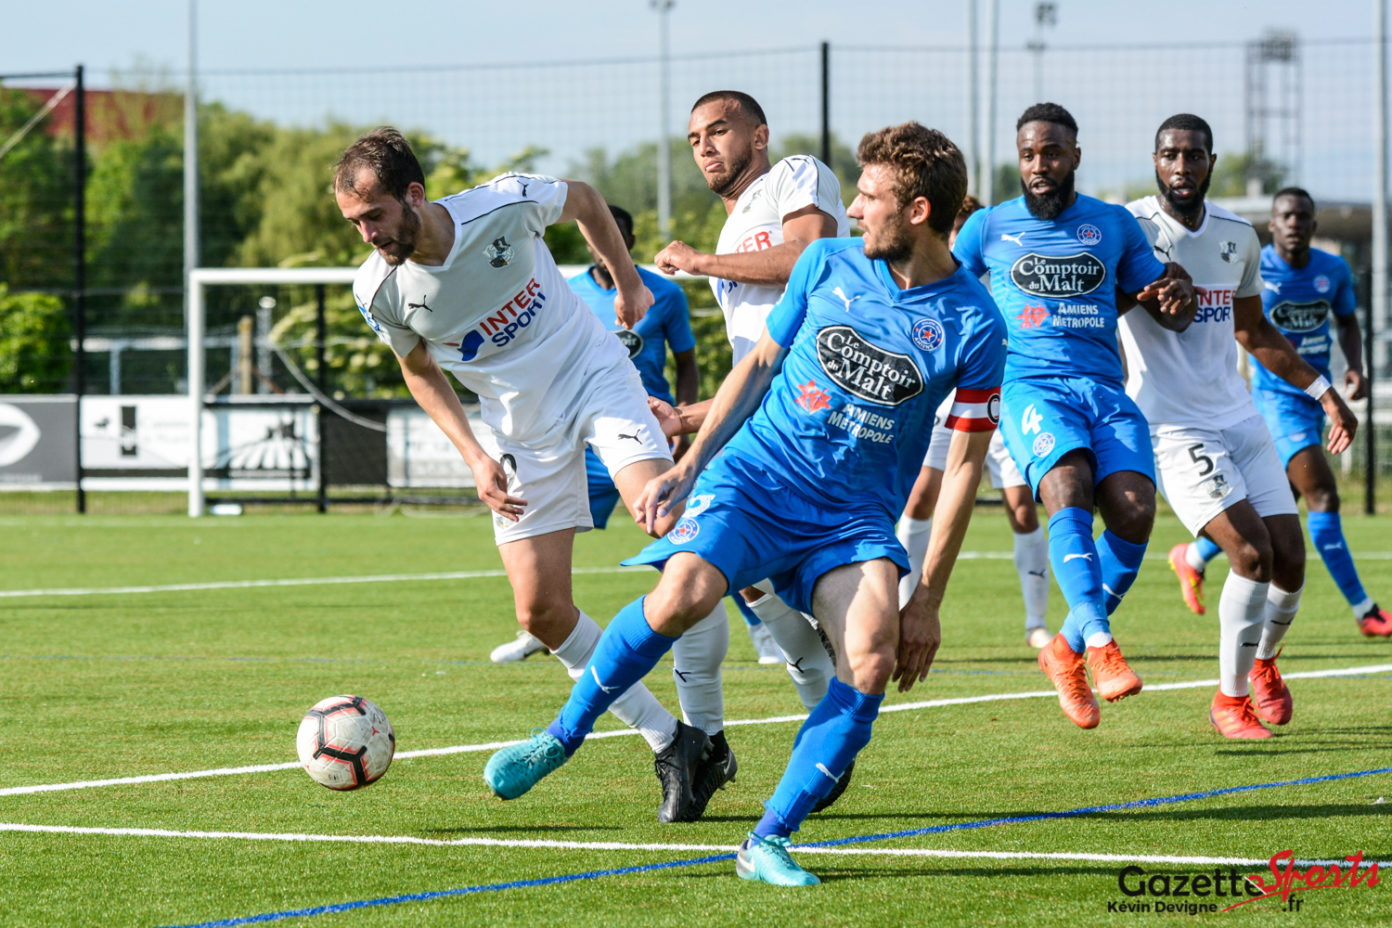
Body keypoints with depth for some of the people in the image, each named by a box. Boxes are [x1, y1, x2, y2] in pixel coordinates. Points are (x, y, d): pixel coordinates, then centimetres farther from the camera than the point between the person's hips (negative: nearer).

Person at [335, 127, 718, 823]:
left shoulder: (505, 204, -22)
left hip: (595, 374, -3)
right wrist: (475, 456, -5)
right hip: (519, 431, 3)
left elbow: (583, 201, 2)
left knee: (670, 525, -25)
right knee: (541, 612, -6)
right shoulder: (378, 290, -15)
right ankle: (669, 744, 6)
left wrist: (627, 282, 12)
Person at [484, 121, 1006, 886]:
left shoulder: (972, 325, -5)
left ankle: (768, 842, -13)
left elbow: (963, 465, -1)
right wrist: (688, 465, 8)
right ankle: (562, 736, -6)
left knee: (874, 658, -25)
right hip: (756, 476, 1)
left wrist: (927, 600, -1)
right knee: (683, 593, -28)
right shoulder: (828, 264, 2)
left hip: (856, 515, 0)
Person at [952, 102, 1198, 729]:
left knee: (1135, 512, -20)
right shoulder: (988, 228, 14)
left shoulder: (1114, 225, 17)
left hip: (1106, 389, 2)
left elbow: (1169, 315, 22)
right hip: (1030, 386, -2)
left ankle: (1068, 649, 0)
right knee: (1068, 490, -31)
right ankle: (1101, 644, -42)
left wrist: (1177, 298, -1)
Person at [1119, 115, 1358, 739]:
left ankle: (1263, 662, 33)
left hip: (1238, 418, 6)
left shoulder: (1238, 237, 9)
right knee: (1251, 551, -19)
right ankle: (1230, 697, -1)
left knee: (1290, 561, 1)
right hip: (1170, 425, -6)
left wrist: (1322, 390, 20)